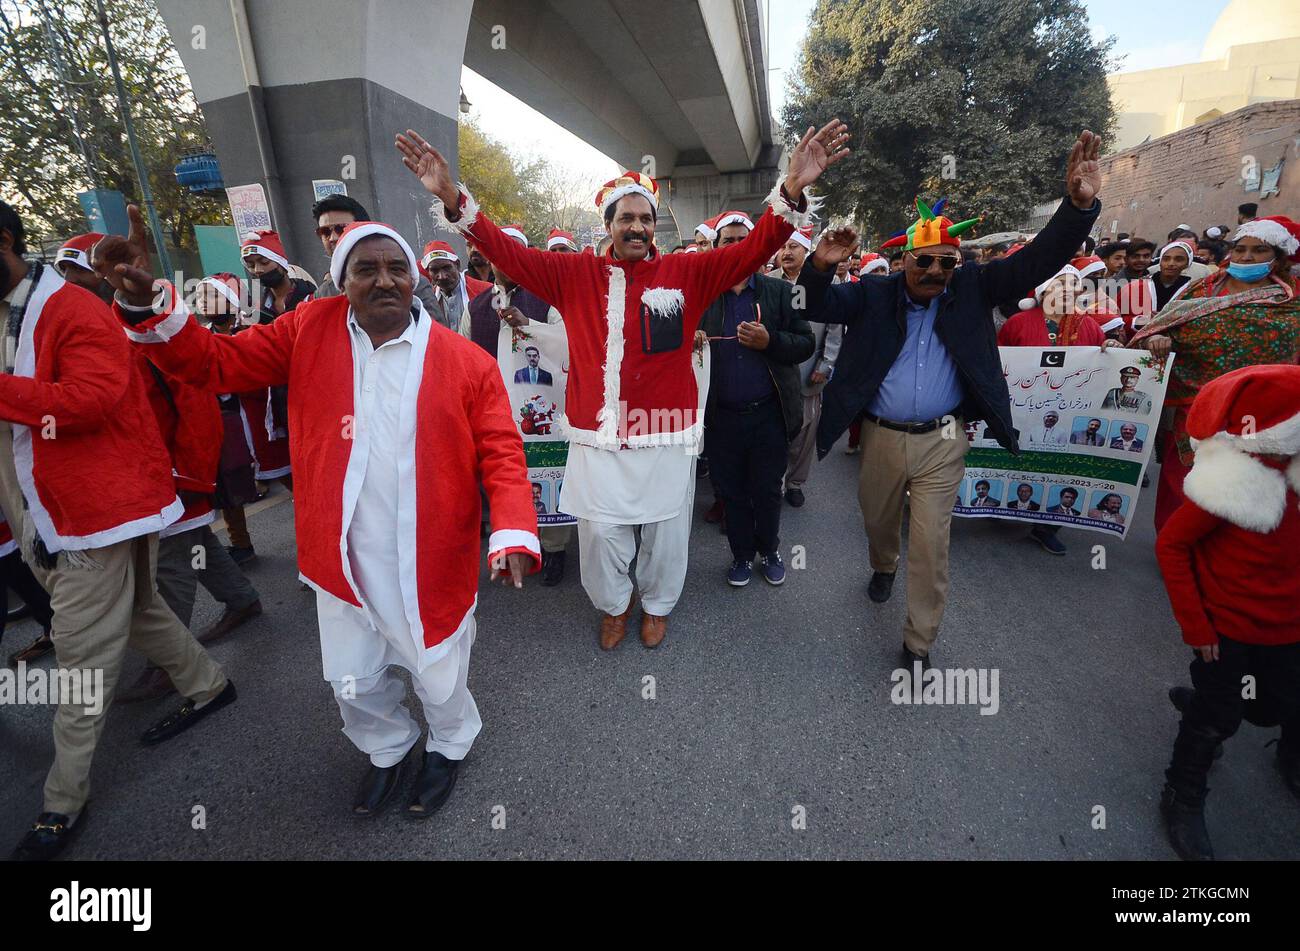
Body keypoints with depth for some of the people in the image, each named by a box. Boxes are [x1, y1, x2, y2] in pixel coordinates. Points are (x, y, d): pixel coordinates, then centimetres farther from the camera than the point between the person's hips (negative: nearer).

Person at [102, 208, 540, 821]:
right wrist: (142, 304, -12)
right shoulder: (308, 331, -1)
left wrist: (513, 533, -27)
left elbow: (500, 453, -13)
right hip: (342, 561, 4)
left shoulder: (467, 361, -11)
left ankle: (449, 747, 51)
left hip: (431, 564, -3)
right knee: (354, 682, 24)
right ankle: (388, 749, 55)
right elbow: (213, 363, 5)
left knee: (439, 679, 17)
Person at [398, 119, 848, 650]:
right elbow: (508, 253, 0)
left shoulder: (687, 273, 1)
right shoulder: (575, 275, 3)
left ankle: (657, 605, 42)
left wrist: (792, 190, -23)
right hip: (597, 437, 1)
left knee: (666, 531, 15)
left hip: (667, 435, 0)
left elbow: (755, 248, -6)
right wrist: (451, 198, -14)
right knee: (600, 531, 11)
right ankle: (614, 606, 40)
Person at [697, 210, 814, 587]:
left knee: (767, 491, 12)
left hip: (769, 413, 0)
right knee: (731, 492, 13)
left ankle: (769, 551, 35)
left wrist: (770, 341, -19)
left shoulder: (780, 291, 2)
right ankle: (742, 554, 33)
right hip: (722, 416, 1)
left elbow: (805, 343, -1)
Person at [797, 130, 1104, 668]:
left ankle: (919, 644, 16)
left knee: (930, 544, 0)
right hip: (880, 437, 1)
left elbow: (1036, 262, -5)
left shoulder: (971, 288, 1)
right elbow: (817, 307, -10)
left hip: (941, 441, 0)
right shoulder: (873, 294, -1)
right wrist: (820, 268, -31)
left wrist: (1080, 206, -21)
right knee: (877, 520, 21)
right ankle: (883, 567, 56)